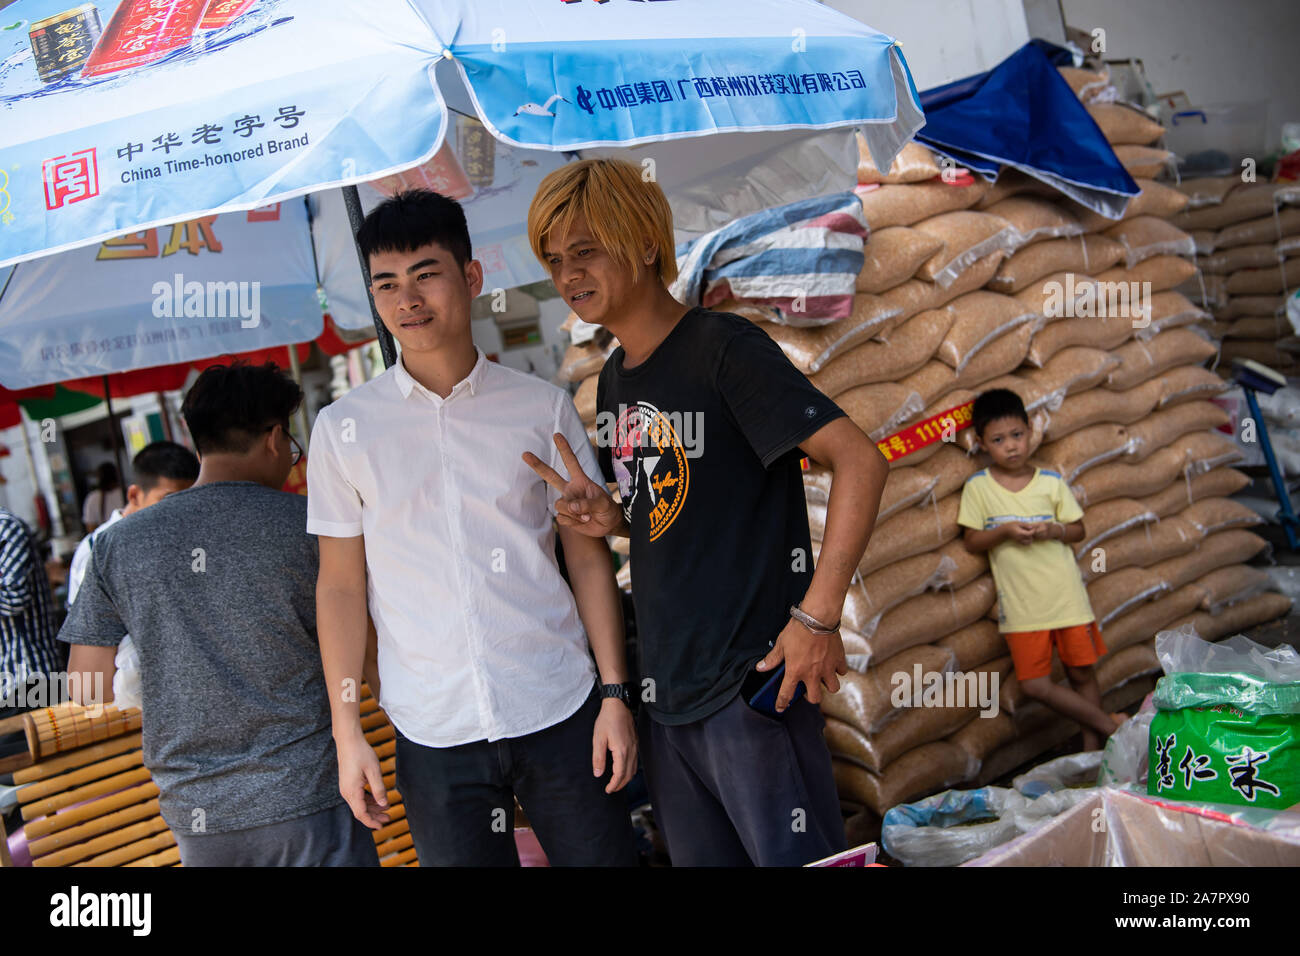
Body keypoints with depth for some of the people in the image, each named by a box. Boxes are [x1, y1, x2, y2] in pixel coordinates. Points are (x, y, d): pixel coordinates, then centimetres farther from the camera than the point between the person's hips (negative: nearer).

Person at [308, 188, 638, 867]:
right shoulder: (343, 429, 2)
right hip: (434, 734, 0)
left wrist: (615, 694, -1)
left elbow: (588, 557, 4)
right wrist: (347, 734, 2)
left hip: (561, 712, 0)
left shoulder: (544, 409, 2)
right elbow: (341, 585, 5)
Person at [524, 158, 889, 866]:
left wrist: (818, 616, -21)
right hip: (664, 693, 8)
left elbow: (860, 462, -20)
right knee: (699, 857, 18)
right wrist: (608, 517, -1)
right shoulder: (615, 380, 11)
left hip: (751, 683, -8)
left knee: (794, 859, 3)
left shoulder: (724, 349, -13)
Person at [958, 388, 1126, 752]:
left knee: (1082, 673, 7)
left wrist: (1053, 530, -13)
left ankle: (1093, 749, 24)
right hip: (1020, 606, -1)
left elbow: (1078, 530, 7)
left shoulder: (1052, 481, 0)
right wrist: (1005, 531, -18)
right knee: (1035, 684, -3)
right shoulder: (977, 486, -3)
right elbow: (971, 540, 0)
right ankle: (1110, 724, 14)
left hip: (1066, 596, 1)